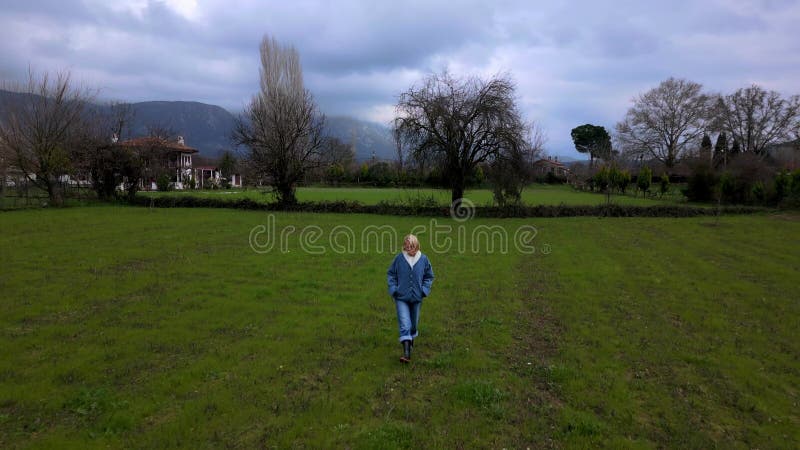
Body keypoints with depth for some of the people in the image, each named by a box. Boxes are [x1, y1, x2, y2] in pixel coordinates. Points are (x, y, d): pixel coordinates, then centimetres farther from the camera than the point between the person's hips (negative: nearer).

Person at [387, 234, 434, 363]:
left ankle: (411, 339, 45)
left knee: (414, 323, 17)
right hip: (401, 297, -2)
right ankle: (406, 352, -13)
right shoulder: (399, 258, -8)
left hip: (417, 297, 2)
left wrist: (424, 289, -3)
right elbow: (390, 274, 4)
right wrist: (393, 288, -5)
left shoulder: (423, 259, -4)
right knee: (404, 324, -12)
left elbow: (429, 276, 9)